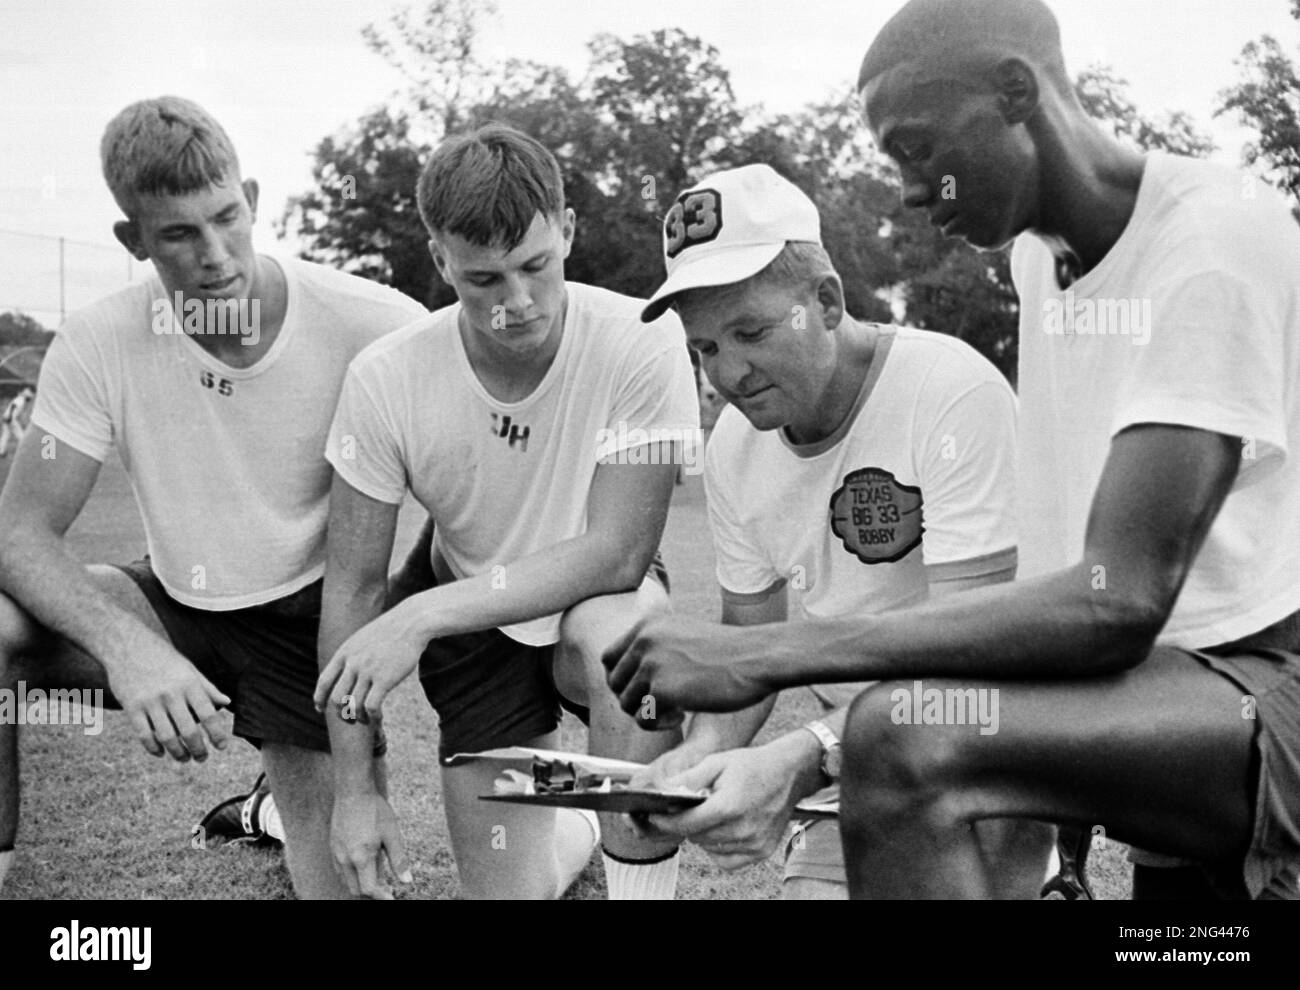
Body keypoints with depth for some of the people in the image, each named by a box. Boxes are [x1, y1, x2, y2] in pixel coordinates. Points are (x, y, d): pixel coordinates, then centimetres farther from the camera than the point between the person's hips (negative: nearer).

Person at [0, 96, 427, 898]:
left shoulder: (374, 326, -21)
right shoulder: (98, 344, -16)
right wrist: (127, 644, -35)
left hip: (311, 621, -1)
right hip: (175, 611, 1)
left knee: (345, 880, -6)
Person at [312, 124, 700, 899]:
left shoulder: (642, 342, -25)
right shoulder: (385, 381, -19)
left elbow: (618, 553, -28)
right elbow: (353, 588, -11)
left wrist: (425, 615, -35)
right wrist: (356, 788, -11)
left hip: (598, 602, -2)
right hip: (478, 637, 2)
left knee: (612, 631, -39)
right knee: (510, 891, -2)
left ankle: (642, 873, -18)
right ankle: (572, 833, 34)